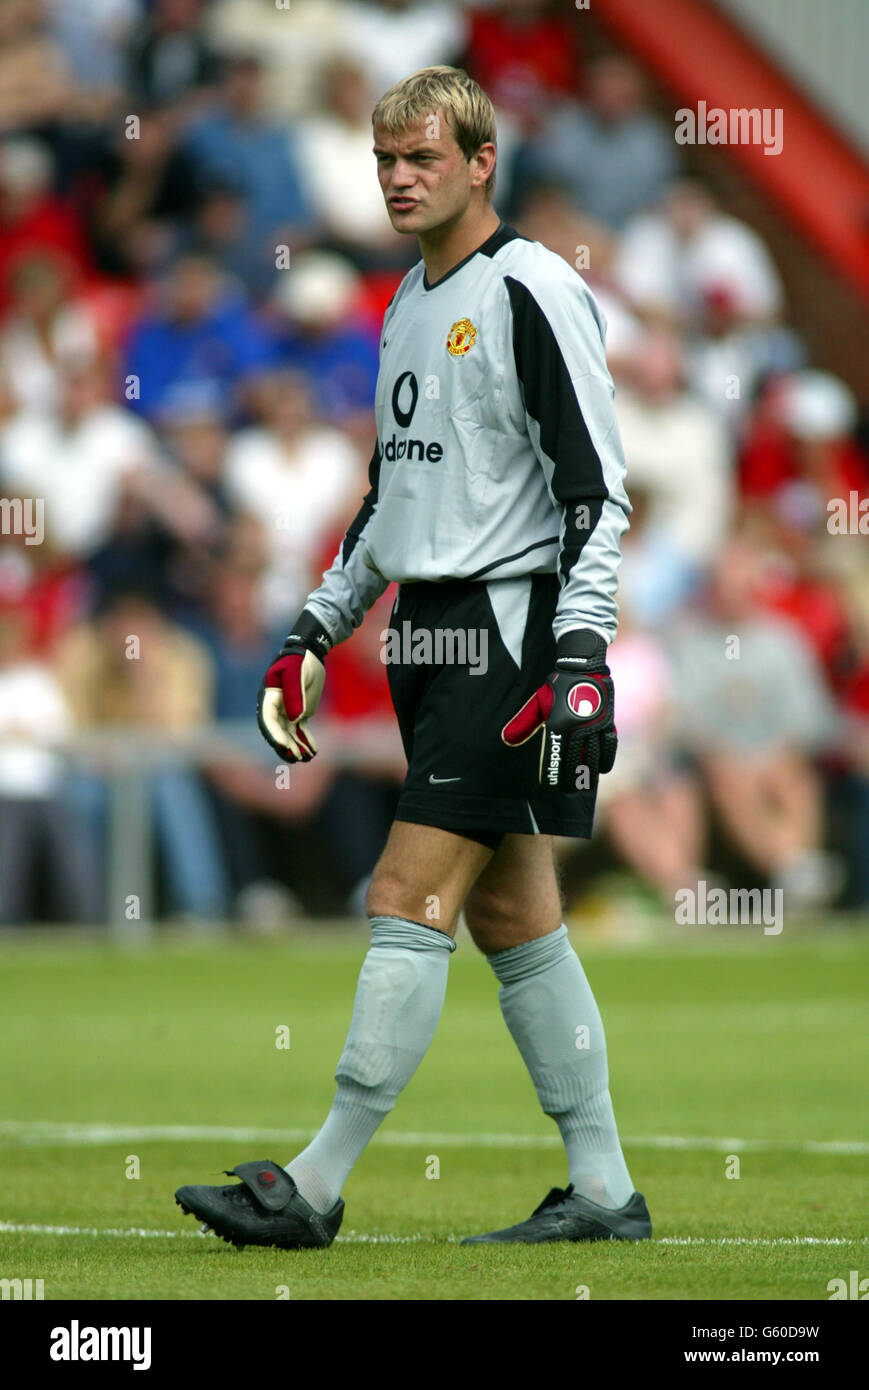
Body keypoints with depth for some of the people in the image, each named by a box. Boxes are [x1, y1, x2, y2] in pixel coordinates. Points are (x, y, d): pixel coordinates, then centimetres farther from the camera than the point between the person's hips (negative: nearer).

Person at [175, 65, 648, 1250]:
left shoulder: (530, 291, -9)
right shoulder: (411, 307, 17)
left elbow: (596, 485, -13)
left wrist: (580, 654, -21)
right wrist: (315, 631, 22)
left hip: (507, 632, -9)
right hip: (431, 638, 9)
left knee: (408, 901, -11)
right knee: (512, 916, 7)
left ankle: (317, 1186, -11)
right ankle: (604, 1191, 11)